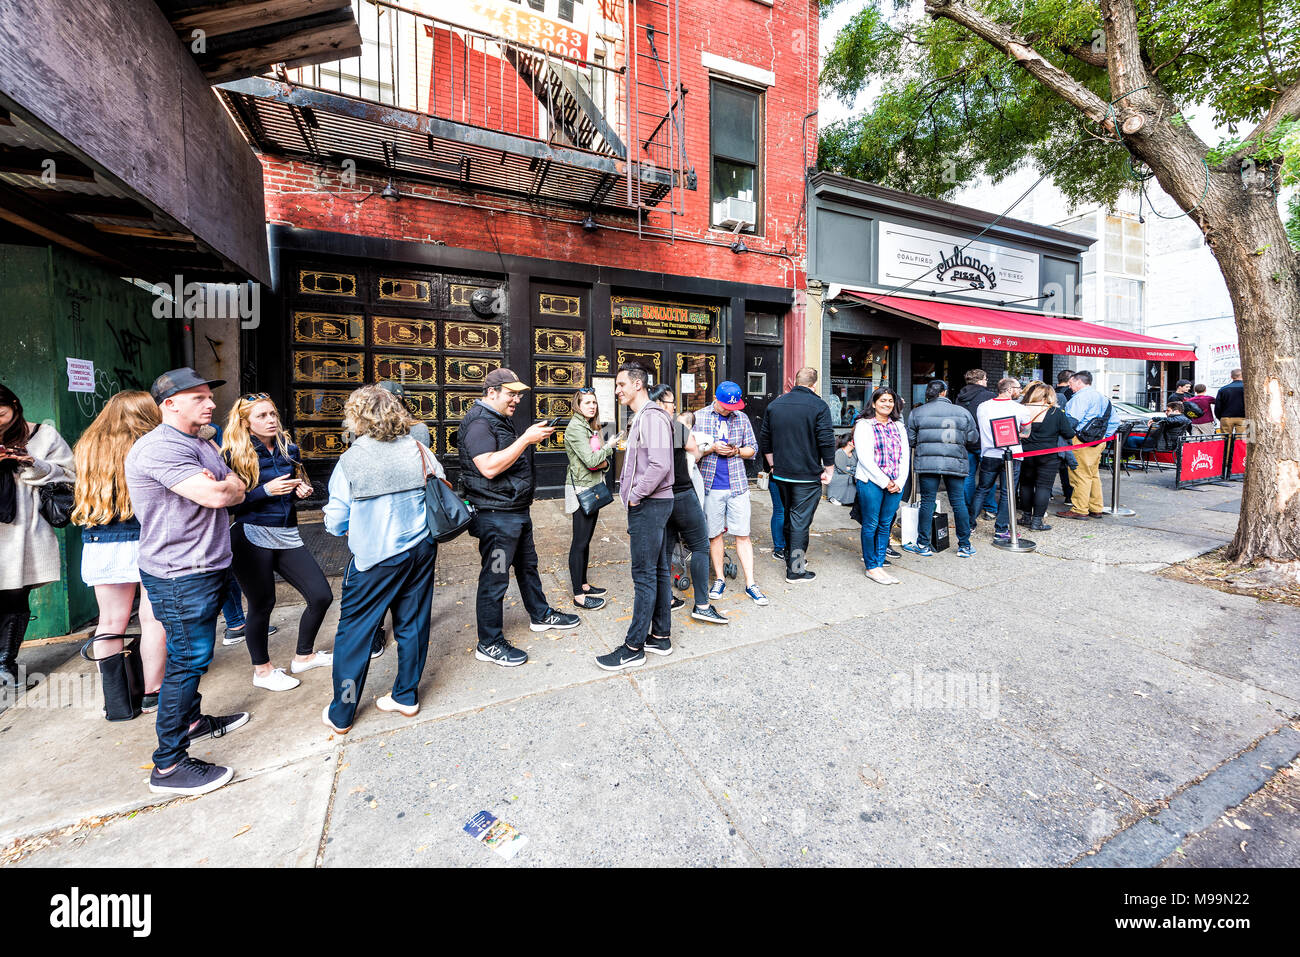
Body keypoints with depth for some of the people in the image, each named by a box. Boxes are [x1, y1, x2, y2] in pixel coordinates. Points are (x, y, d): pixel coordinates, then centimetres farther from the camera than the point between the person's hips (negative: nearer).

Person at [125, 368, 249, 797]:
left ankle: (192, 720, 39)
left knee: (192, 655, 22)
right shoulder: (160, 447, -19)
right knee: (188, 659, -3)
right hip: (181, 575, -10)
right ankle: (169, 765, 9)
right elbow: (216, 495, -28)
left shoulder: (201, 444, 14)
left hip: (206, 568, 10)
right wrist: (225, 485, -6)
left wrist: (220, 485, -12)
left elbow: (237, 489, 10)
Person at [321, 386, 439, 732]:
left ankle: (340, 714, 27)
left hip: (375, 558, -3)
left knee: (353, 631, 13)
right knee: (413, 623, 15)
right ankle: (406, 696, 31)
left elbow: (336, 523, -7)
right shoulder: (420, 450, -4)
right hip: (422, 550, 4)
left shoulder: (350, 460, -12)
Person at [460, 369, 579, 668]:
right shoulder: (479, 422, -17)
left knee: (528, 565, 23)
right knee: (495, 578, 0)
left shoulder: (501, 419, 17)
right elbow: (489, 467, -29)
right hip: (496, 515, -11)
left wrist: (533, 439, 10)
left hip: (517, 511, 11)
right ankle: (489, 644, 15)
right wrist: (526, 439, -27)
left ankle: (541, 615, 41)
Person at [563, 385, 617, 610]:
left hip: (592, 487, 10)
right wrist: (609, 447, -8)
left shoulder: (589, 426, 17)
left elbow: (599, 461, 19)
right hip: (581, 488, -9)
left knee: (586, 539, 14)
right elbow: (591, 461, -22)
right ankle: (579, 595, 2)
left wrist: (604, 462, -3)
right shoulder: (575, 428, -13)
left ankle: (583, 584, 25)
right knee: (580, 541, -5)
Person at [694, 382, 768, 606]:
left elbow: (753, 449, 13)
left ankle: (750, 583, 10)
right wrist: (712, 448, -14)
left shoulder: (742, 418, 8)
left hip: (737, 485, 1)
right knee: (714, 534, 7)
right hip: (710, 486, -1)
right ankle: (719, 580, 22)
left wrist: (737, 451, -7)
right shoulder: (699, 417, 2)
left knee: (743, 535, 1)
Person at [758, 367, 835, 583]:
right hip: (808, 476, -5)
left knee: (788, 516, 20)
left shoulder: (774, 404, 6)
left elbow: (764, 439, 11)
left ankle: (791, 557, 33)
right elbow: (827, 442, -13)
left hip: (781, 475, 5)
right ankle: (795, 569, 7)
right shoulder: (819, 406, -10)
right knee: (801, 520, 1)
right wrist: (829, 470, -2)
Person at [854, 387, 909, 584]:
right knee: (871, 525, 0)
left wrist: (899, 482, -2)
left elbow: (905, 456, 12)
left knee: (885, 524, 7)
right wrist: (884, 482, -12)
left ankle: (879, 564, 16)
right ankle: (871, 567, 10)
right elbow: (865, 459, -9)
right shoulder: (864, 425, -1)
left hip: (895, 484, 5)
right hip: (871, 482, -5)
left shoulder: (899, 427, 16)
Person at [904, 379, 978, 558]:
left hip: (927, 463, -1)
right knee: (958, 502, 8)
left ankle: (923, 545, 10)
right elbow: (973, 439, 9)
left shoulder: (917, 413, 2)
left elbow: (910, 440, 5)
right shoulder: (962, 412, 6)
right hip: (955, 463, 1)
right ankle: (964, 546, 18)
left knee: (927, 502, 4)